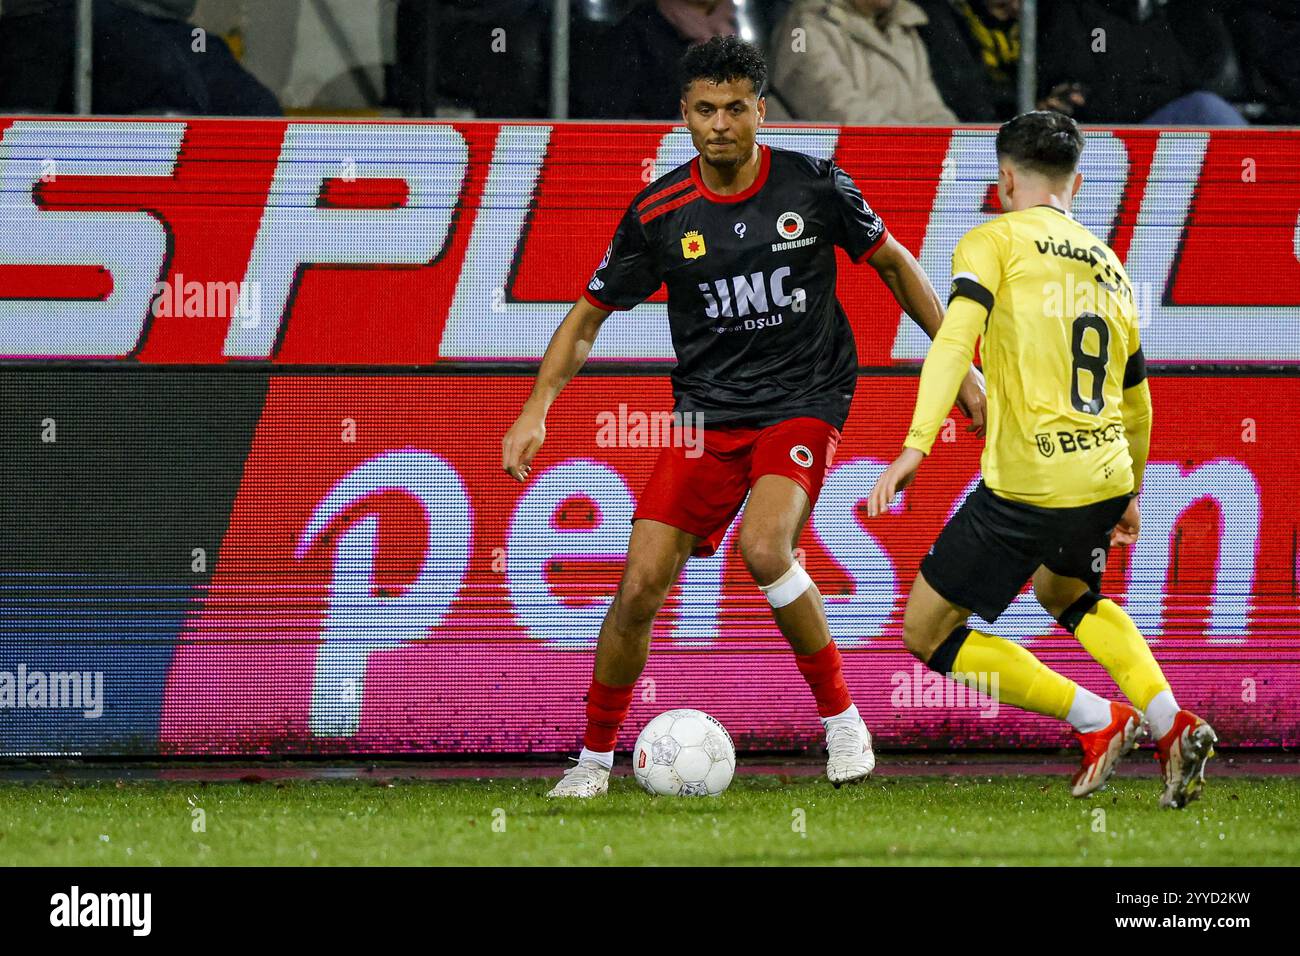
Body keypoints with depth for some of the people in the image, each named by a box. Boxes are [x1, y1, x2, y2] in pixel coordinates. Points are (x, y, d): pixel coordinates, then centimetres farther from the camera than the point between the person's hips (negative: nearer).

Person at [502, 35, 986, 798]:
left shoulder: (814, 186, -7)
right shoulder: (660, 213, -4)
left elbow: (894, 263, 8)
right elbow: (590, 315, 5)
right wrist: (537, 410, -7)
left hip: (803, 400, -2)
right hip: (706, 412, 2)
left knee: (764, 547, -29)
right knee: (641, 584, -8)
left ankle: (840, 716, -10)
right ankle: (595, 757, 10)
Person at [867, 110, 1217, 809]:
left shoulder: (995, 240, -2)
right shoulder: (1109, 266, 16)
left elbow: (955, 337, -19)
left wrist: (915, 445, -26)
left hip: (1026, 488, -7)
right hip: (1106, 479, 7)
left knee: (927, 633, 7)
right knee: (1067, 593, 36)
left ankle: (1095, 720, -1)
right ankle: (1171, 723, 16)